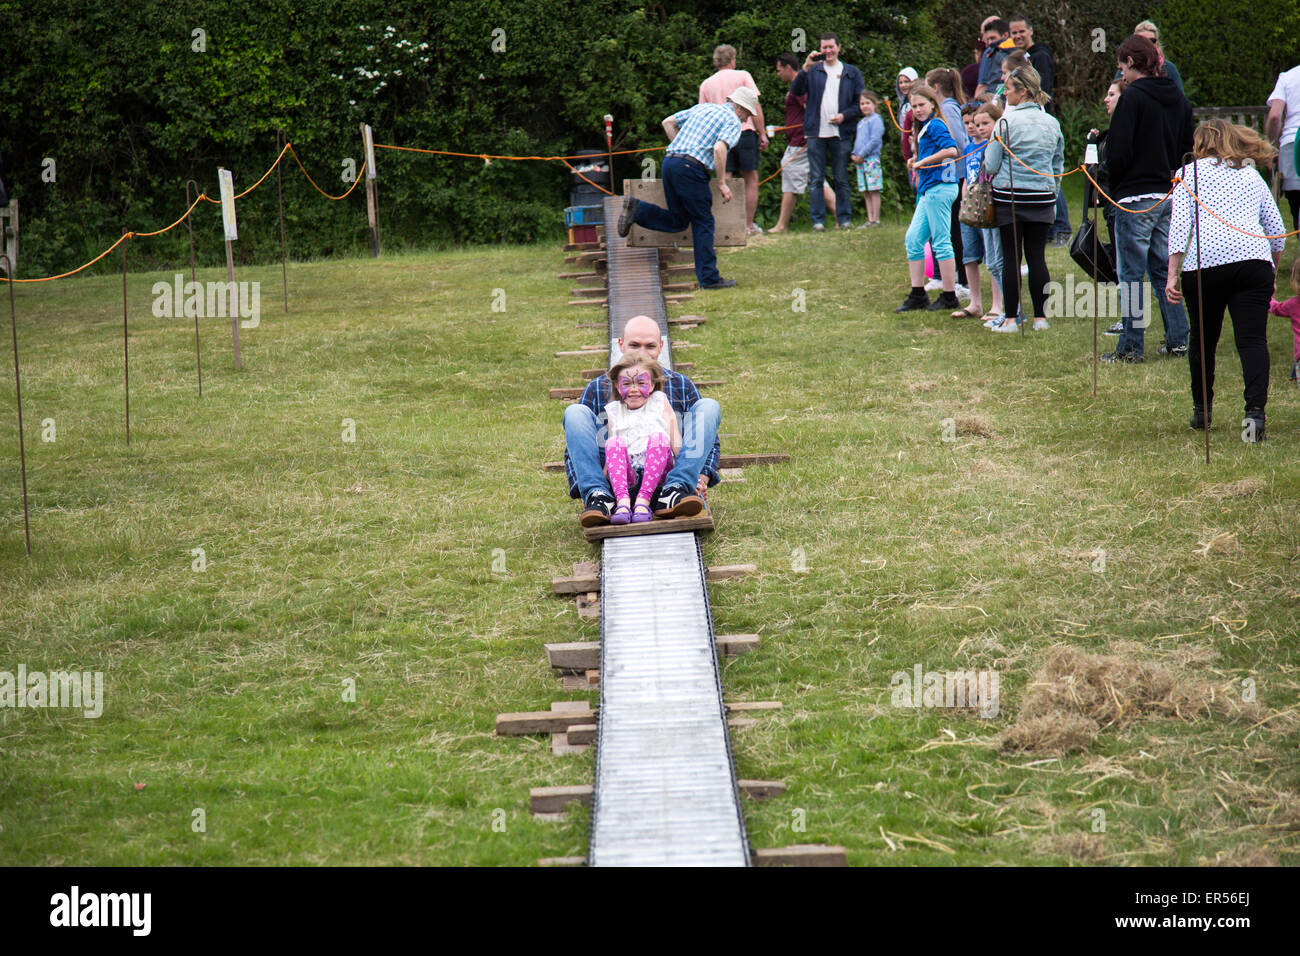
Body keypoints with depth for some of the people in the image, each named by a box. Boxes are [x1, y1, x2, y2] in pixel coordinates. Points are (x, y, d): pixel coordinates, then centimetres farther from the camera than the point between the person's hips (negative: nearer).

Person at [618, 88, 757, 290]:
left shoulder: (702, 108, 24)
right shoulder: (733, 122, 2)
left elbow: (668, 122, 25)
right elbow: (719, 149, -16)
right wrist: (723, 184, -11)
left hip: (669, 161, 7)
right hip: (691, 168, -7)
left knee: (678, 221, 13)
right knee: (703, 223, 1)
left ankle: (636, 209, -5)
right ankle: (709, 277, 1)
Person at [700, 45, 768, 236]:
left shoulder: (706, 84, 11)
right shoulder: (742, 76, 1)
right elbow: (755, 107, -4)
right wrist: (762, 133, 0)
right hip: (745, 132, -3)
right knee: (751, 179, 4)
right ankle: (749, 225, 3)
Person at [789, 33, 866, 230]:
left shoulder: (851, 72, 10)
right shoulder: (813, 71, 10)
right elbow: (796, 91, -3)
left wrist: (844, 115, -7)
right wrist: (806, 68, -15)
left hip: (841, 133, 0)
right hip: (816, 133, 0)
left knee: (841, 179, 4)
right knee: (816, 179, -1)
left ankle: (844, 218, 9)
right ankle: (818, 220, 1)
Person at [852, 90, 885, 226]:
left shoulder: (876, 119, -5)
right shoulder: (861, 123, 20)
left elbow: (875, 140, -13)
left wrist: (861, 155, -14)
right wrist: (854, 155, 7)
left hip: (871, 159, -8)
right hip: (860, 161, 8)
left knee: (873, 191, -8)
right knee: (865, 192, 7)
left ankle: (876, 220, -8)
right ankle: (870, 219, 9)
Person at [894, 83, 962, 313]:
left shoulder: (935, 125, -11)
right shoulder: (925, 127, 18)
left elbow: (951, 150, -24)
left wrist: (923, 162, -16)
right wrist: (917, 160, 10)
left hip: (939, 188, -10)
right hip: (929, 190, 10)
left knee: (941, 242, -4)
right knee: (913, 240, 9)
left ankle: (949, 297, 1)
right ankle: (917, 296, 12)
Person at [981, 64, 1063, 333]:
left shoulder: (1006, 122, -10)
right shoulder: (1052, 123, 5)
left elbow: (991, 166, -6)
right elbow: (1059, 166, 13)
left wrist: (988, 153, 14)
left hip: (1010, 196, -4)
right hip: (1043, 197, 4)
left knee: (1011, 258, 1)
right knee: (1037, 256, 8)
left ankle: (1010, 318, 2)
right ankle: (1040, 317, 8)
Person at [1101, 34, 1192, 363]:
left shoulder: (1133, 98, -12)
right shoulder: (1179, 100, 10)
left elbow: (1118, 153, -15)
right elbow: (1187, 150, 14)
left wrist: (1115, 188, -1)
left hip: (1135, 197, -7)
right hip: (1170, 196, 7)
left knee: (1131, 273, -2)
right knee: (1164, 268, 14)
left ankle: (1131, 345, -2)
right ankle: (1177, 339, 13)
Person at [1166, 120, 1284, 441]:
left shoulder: (1189, 173, 16)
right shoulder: (1252, 177, 25)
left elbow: (1180, 224, 2)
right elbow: (1277, 230, 20)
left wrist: (1172, 275, -3)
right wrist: (1272, 271, 33)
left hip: (1204, 261, -1)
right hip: (1253, 258, 1)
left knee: (1203, 339, 15)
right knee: (1253, 339, -7)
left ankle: (1202, 410, 25)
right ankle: (1255, 411, -24)